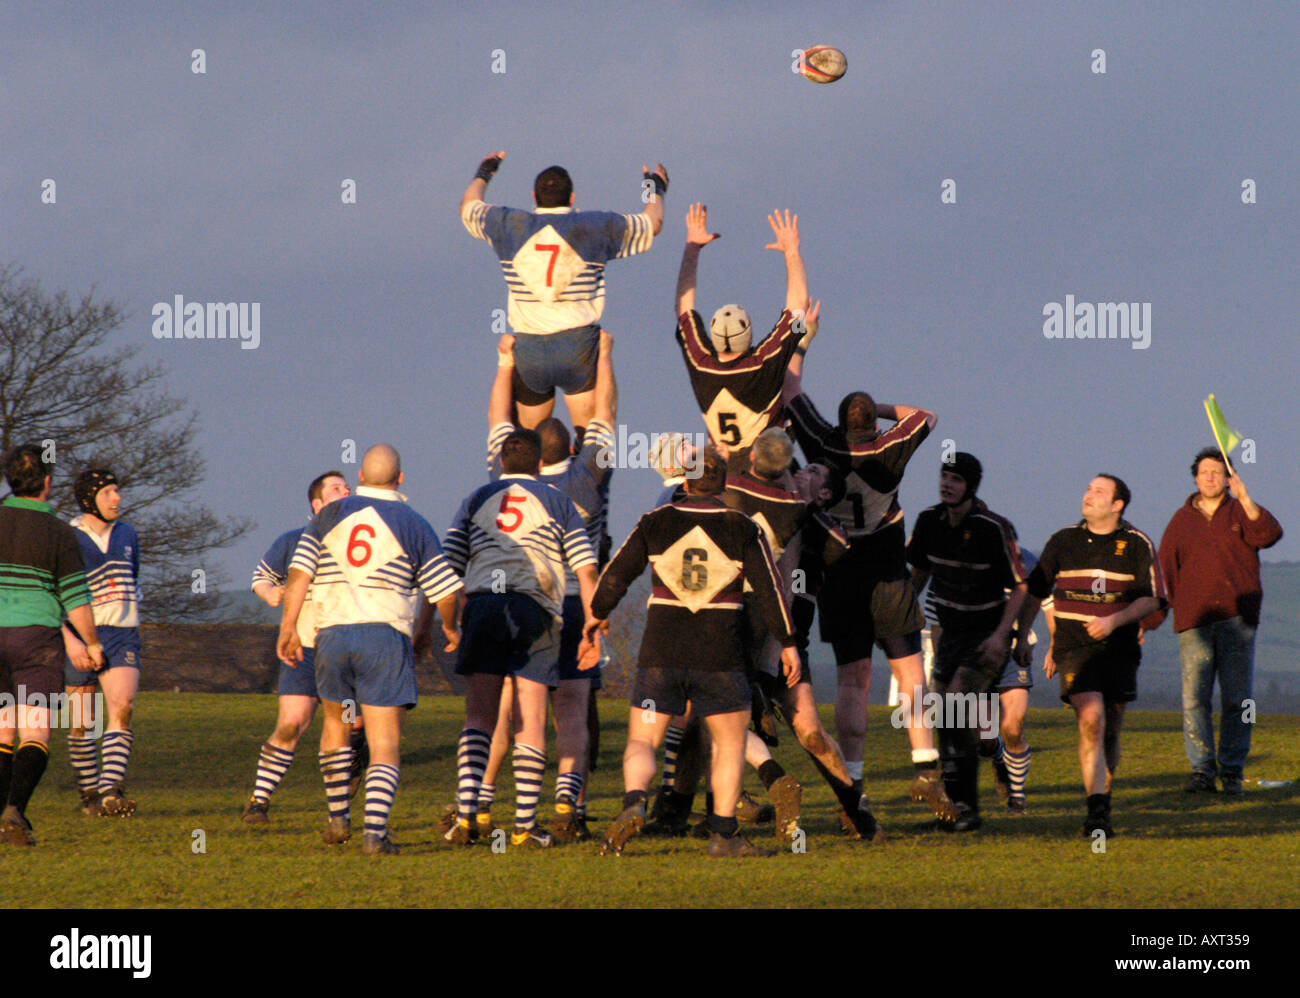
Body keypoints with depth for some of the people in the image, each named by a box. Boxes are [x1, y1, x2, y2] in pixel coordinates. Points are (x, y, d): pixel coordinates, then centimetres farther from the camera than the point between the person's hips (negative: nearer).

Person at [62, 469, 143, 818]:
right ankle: (89, 793, 18)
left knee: (122, 710, -17)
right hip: (78, 636, -3)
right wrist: (70, 640, -18)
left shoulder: (126, 534, 12)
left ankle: (112, 791, -25)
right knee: (82, 724, 3)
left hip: (121, 633, 3)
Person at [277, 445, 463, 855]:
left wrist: (288, 626, 3)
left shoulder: (330, 516, 8)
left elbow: (299, 572, -1)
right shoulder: (413, 525, 2)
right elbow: (446, 591, 3)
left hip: (331, 633, 3)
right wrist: (450, 628, 22)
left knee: (336, 725, 24)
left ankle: (338, 817, 28)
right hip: (386, 637, -3)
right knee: (385, 742, -3)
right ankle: (375, 831, -17)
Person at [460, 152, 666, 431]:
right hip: (578, 349, -2)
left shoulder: (509, 225, 3)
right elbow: (652, 222, 14)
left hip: (528, 350, 2)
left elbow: (469, 206, 24)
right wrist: (656, 189, 34)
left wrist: (483, 174, 44)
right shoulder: (595, 228, -1)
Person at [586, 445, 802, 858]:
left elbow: (616, 573, 5)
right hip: (720, 654, 0)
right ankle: (724, 834, 7)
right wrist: (787, 643, 7)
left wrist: (597, 615, 22)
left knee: (641, 743, 5)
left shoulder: (655, 523, 1)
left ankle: (634, 804, -23)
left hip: (661, 653, 0)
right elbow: (769, 588, -1)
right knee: (730, 744, 13)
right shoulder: (742, 529, -1)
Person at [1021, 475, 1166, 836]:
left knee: (1109, 732, 7)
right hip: (1074, 647, -1)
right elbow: (1035, 592, 13)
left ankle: (1103, 803, 28)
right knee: (1091, 719, -18)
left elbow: (1151, 599, -2)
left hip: (1119, 647, 1)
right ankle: (1097, 813, -25)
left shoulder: (1138, 545, 2)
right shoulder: (1063, 541, 5)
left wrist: (1113, 620, -16)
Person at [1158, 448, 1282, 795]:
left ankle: (1232, 771, 3)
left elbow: (1269, 535, -11)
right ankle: (1202, 770, -2)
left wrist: (1245, 499, -21)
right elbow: (1165, 568, 17)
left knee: (1236, 699, -2)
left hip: (1237, 619, -2)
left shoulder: (1241, 513, 8)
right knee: (1194, 698, -6)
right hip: (1194, 621, 2)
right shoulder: (1182, 520, 15)